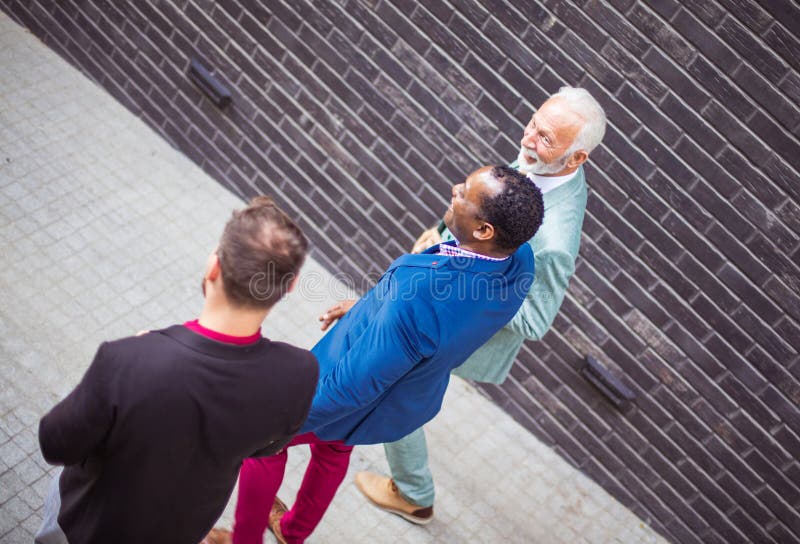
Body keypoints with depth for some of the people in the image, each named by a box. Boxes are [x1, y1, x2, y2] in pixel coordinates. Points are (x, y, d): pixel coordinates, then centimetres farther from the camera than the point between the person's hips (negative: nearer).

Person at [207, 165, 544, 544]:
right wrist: (369, 309, 10)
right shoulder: (520, 259, -22)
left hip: (352, 402, -7)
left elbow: (352, 385, -32)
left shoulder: (419, 299, -46)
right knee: (332, 448, 35)